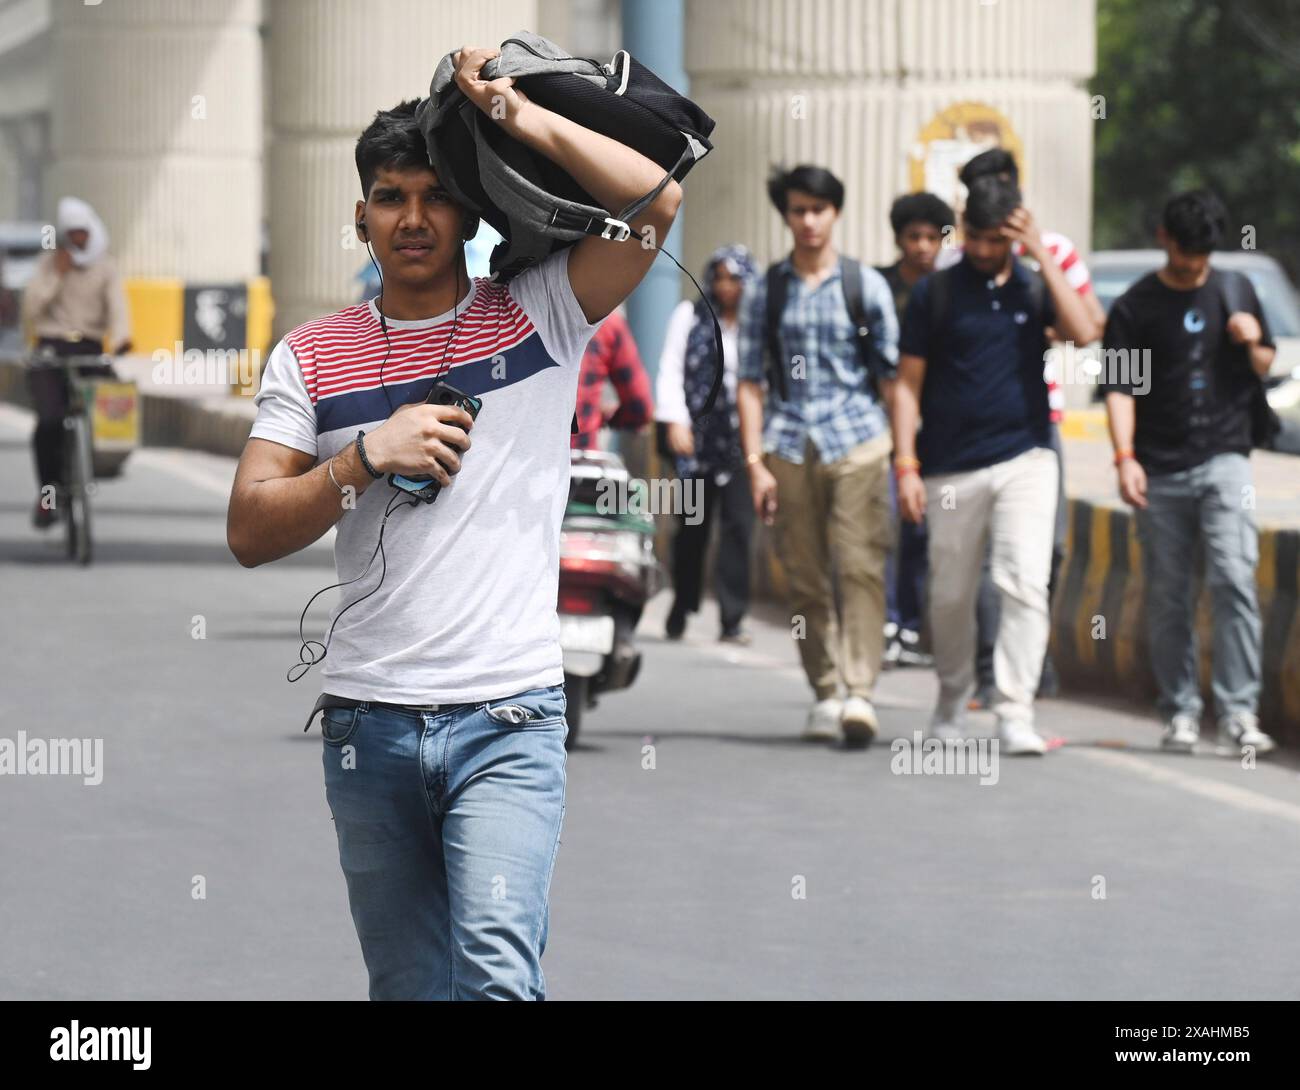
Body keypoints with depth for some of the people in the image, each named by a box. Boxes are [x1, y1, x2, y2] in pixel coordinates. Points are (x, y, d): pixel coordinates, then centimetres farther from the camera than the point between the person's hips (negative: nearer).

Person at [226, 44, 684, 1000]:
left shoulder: (537, 314, 4)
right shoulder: (311, 357, 9)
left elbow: (657, 200, -10)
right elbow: (250, 533, 3)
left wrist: (516, 115, -11)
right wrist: (368, 456, -10)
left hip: (508, 716, -3)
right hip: (369, 722, 3)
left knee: (496, 968, -22)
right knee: (408, 985, 10)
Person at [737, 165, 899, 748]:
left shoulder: (865, 285, 8)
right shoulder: (765, 291, 10)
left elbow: (891, 372, 10)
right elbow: (751, 380, 9)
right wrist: (755, 462, 1)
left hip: (857, 439, -2)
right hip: (789, 445, 2)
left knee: (860, 568, -13)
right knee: (804, 579, 3)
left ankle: (860, 693, -19)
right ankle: (825, 693, 14)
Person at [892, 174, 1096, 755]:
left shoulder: (1033, 288, 7)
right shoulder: (936, 293, 3)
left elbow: (1080, 329, -12)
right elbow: (908, 383, 3)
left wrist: (1041, 255, -11)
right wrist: (906, 465, -5)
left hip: (1025, 460, 0)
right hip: (953, 466, 0)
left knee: (1026, 585, -14)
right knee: (951, 594, 9)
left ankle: (1015, 713, -15)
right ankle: (952, 700, 31)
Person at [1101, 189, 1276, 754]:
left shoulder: (1234, 291, 11)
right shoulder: (1135, 308, 3)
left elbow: (1266, 370, 20)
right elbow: (1119, 389, -2)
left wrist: (1254, 343, -3)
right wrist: (1125, 458, -15)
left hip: (1224, 460, 0)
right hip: (1162, 471, 0)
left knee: (1234, 580, -14)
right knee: (1167, 597, 3)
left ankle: (1239, 710, -14)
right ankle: (1180, 711, 13)